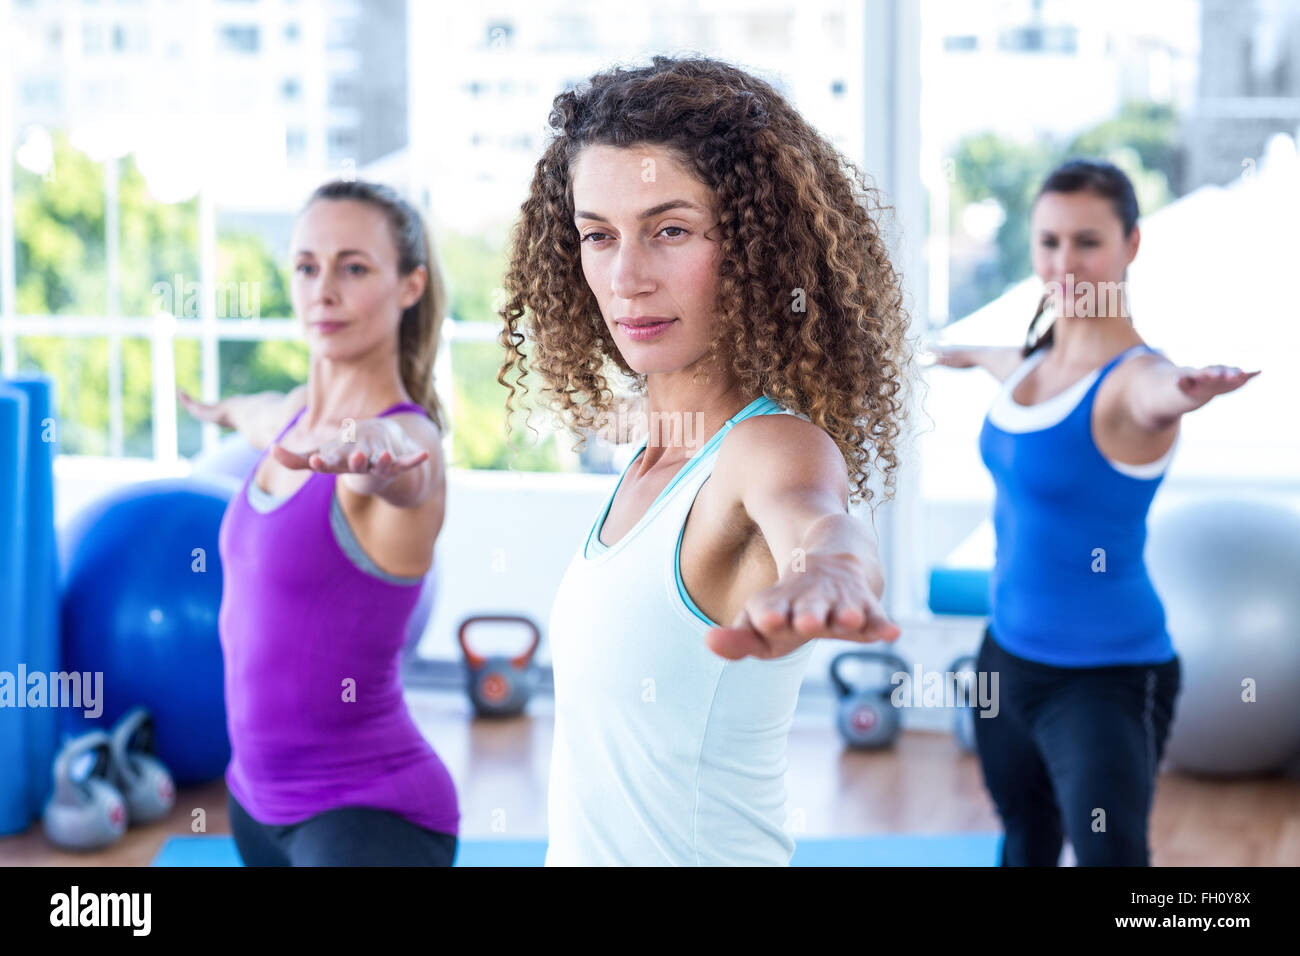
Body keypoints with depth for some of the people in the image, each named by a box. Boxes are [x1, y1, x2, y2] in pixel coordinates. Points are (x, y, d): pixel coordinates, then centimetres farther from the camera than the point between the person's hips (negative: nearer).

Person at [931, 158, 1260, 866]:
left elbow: (1155, 397, -45)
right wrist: (969, 354, 51)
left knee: (1108, 851, -19)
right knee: (1026, 845, 23)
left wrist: (1186, 393, -68)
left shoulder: (1129, 377, -19)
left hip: (1106, 676, -8)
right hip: (1009, 650, 8)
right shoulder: (1037, 355, 3)